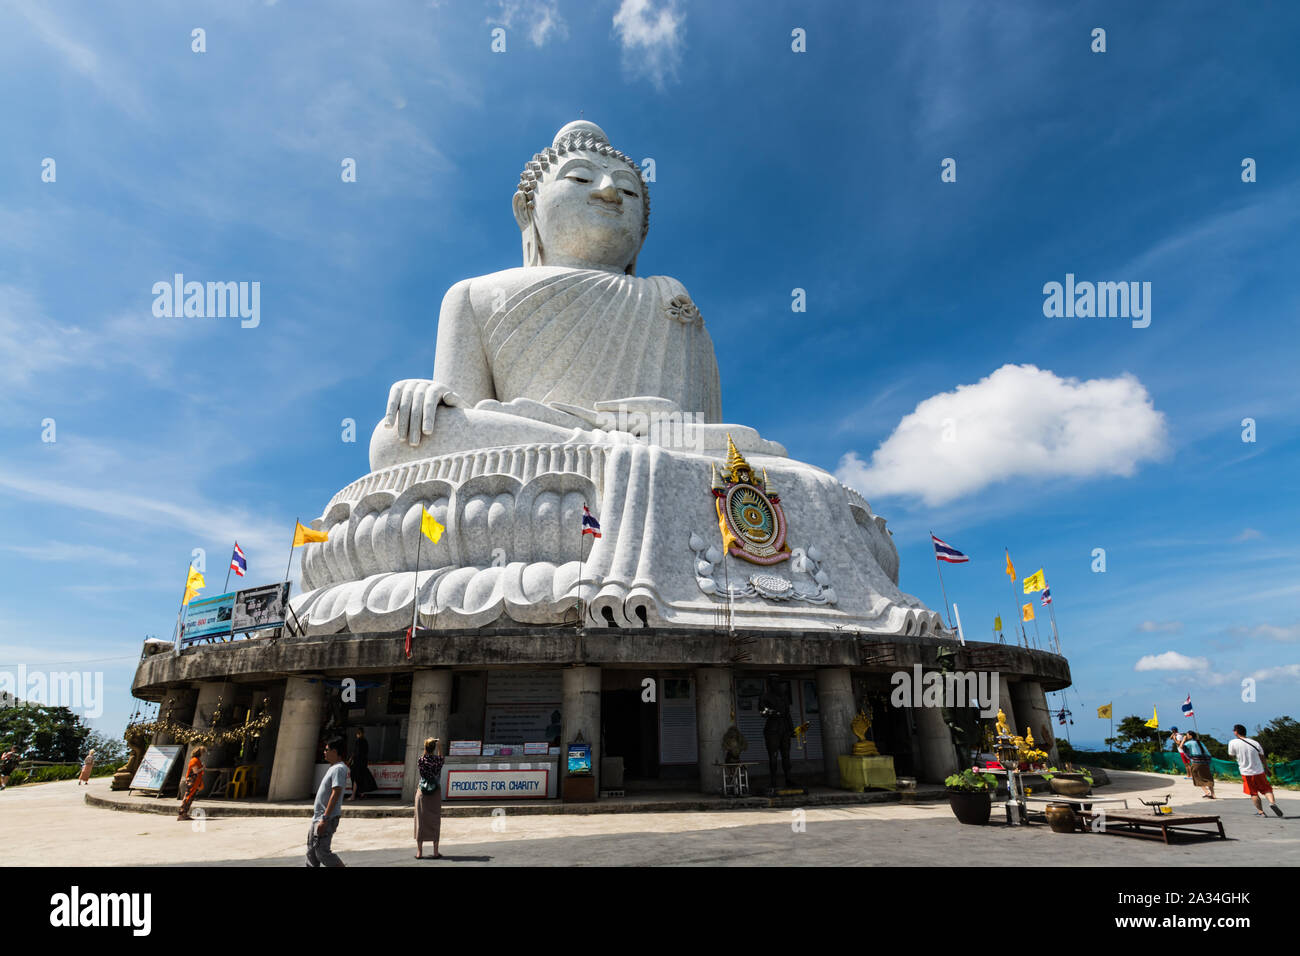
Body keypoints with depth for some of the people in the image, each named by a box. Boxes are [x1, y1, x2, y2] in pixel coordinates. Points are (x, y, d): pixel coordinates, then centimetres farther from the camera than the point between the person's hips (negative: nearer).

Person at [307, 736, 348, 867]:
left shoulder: (339, 769, -18)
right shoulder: (334, 767, 15)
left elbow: (336, 794, -24)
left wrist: (325, 819, -26)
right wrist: (317, 808, 24)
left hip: (327, 818, -10)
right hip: (318, 817, 10)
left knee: (321, 851, -8)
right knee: (311, 851, 14)